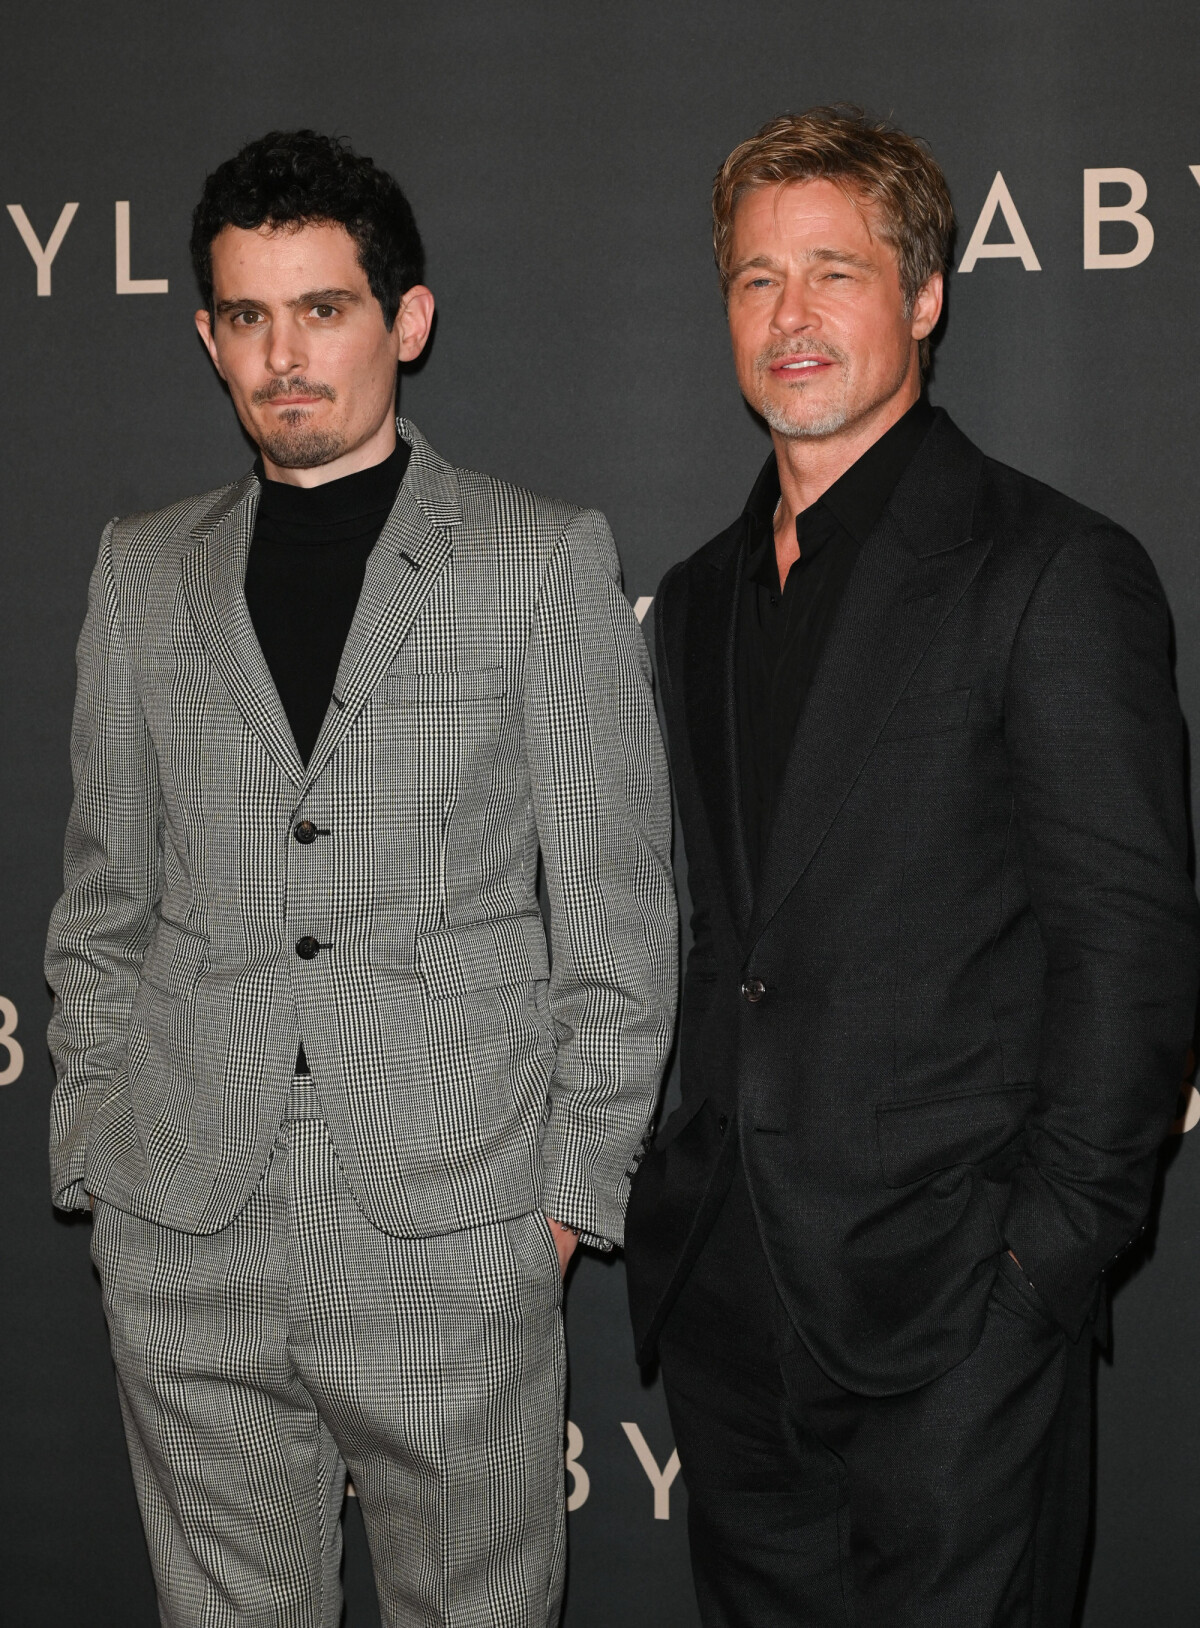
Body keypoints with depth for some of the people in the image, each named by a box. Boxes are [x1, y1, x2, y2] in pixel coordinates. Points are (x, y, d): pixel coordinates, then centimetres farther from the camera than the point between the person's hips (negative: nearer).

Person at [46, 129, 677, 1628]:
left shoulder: (542, 560, 1)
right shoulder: (144, 571, 11)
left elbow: (617, 903, 1)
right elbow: (105, 894, 14)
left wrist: (578, 1182, -3)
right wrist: (87, 1149, 8)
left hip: (451, 1238, -2)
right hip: (183, 1240, 3)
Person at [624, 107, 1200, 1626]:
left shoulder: (1056, 571, -7)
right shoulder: (700, 598, 14)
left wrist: (1048, 1255, -14)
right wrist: (665, 1184, 9)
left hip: (947, 1322, -6)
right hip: (724, 1301, 6)